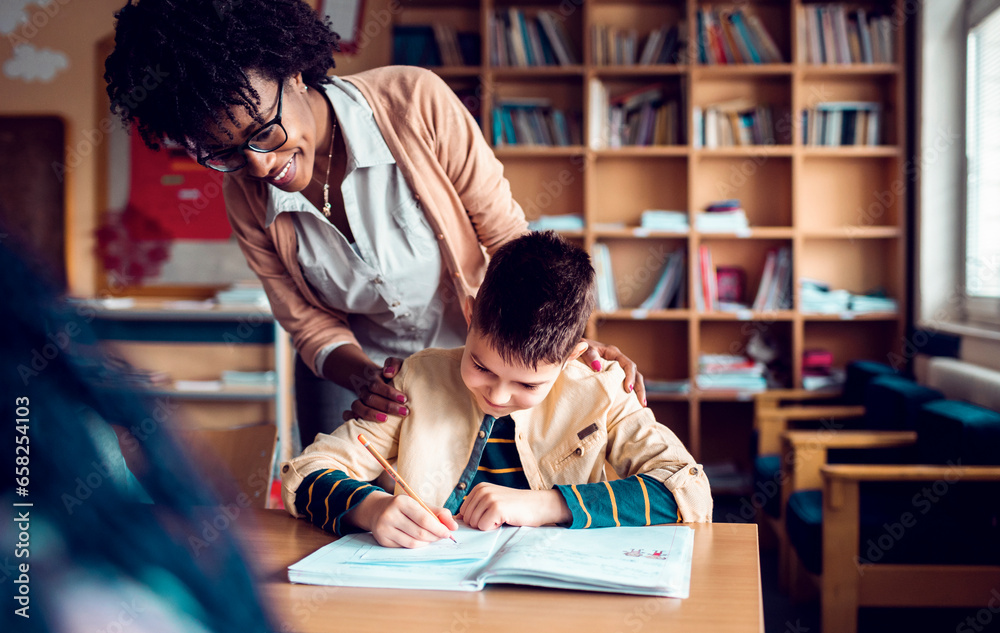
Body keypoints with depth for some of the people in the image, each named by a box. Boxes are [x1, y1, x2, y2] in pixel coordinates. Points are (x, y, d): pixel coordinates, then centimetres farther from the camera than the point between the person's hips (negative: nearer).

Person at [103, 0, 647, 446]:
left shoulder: (415, 103, -26)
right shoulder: (246, 198, -14)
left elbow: (506, 236, -18)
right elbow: (310, 325, -6)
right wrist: (365, 378, -27)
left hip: (474, 353, -2)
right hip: (353, 366, 2)